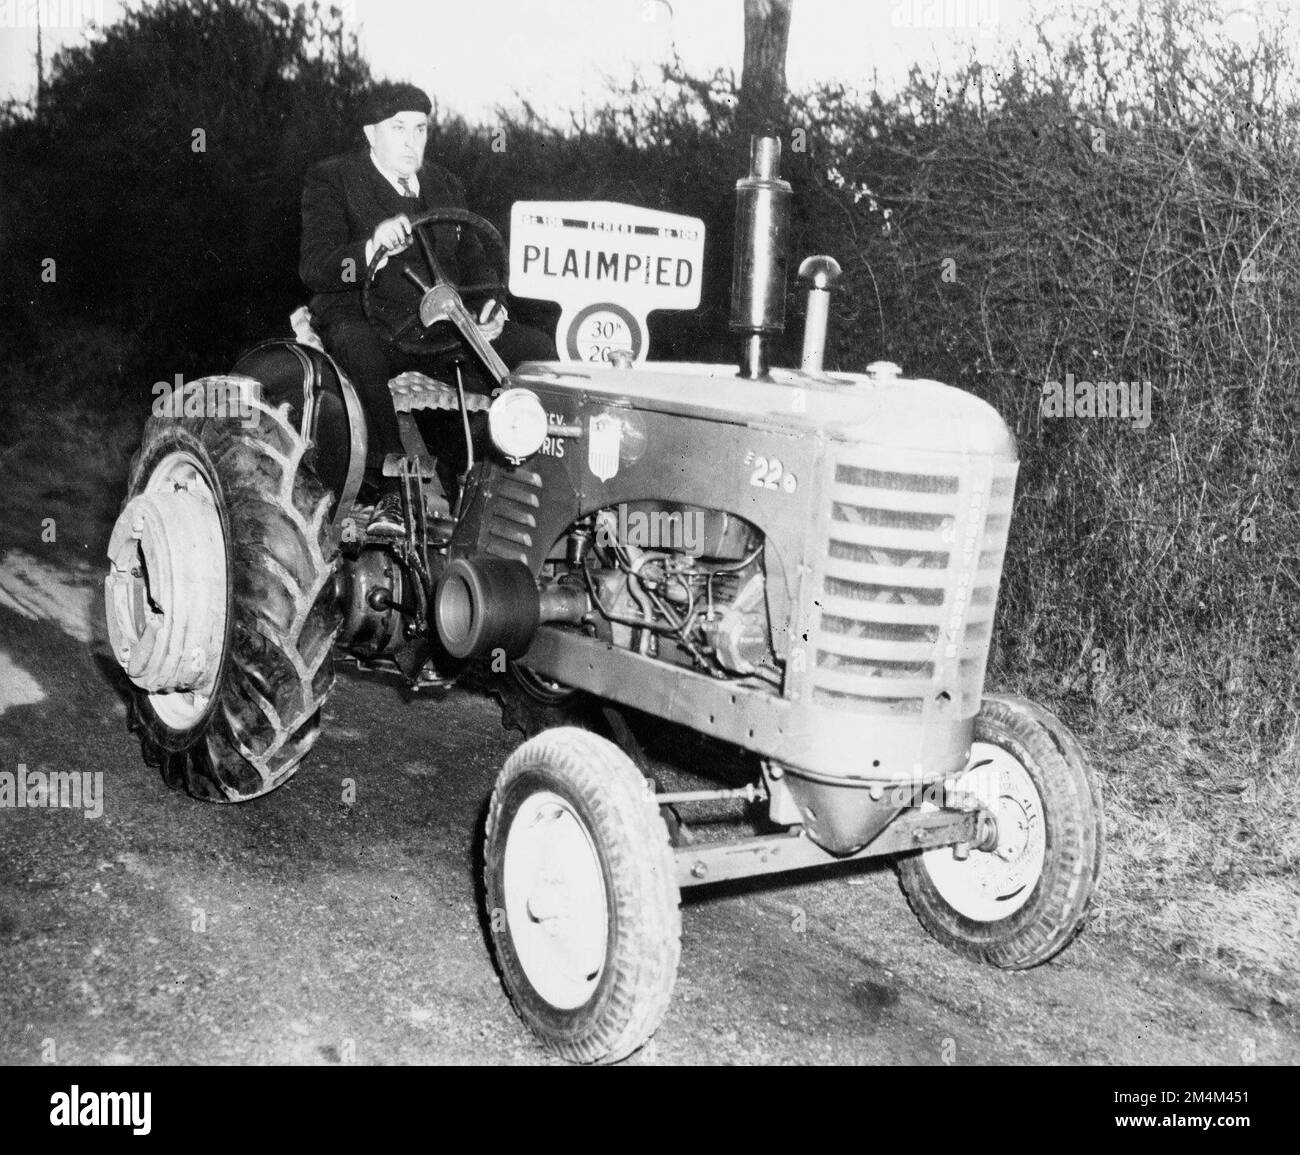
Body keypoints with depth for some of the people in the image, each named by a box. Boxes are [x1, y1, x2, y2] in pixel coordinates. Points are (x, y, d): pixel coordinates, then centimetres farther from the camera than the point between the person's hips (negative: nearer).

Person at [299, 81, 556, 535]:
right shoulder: (331, 181, 3)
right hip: (366, 320, -5)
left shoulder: (445, 186, 20)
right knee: (356, 347, -41)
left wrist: (492, 305, 1)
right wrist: (374, 248, -30)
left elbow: (473, 260, 24)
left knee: (537, 348, -14)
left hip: (444, 325, 5)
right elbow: (313, 267, -10)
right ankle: (391, 492, -36)